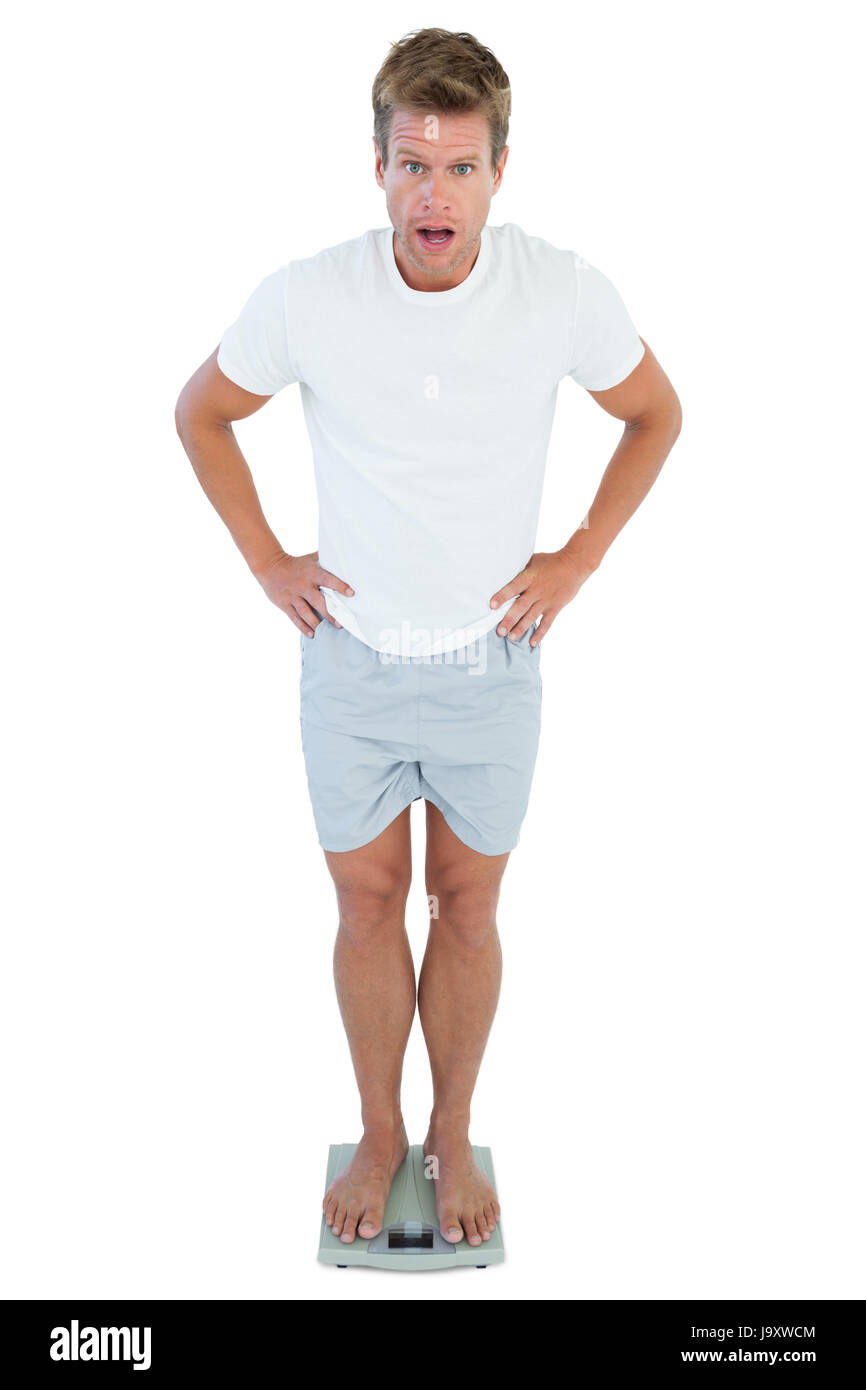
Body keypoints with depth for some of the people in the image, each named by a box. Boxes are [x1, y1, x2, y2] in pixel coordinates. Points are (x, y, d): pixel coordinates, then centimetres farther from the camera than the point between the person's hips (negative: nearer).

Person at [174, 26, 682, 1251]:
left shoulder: (565, 293, -17)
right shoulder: (305, 298, -17)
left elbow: (656, 415, 3)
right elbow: (201, 414, 2)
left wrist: (579, 559, -2)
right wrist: (265, 560, -2)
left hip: (491, 663, 0)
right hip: (352, 658, 0)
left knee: (467, 909, 14)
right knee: (368, 906, 14)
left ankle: (453, 1136, 36)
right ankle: (379, 1137, 35)